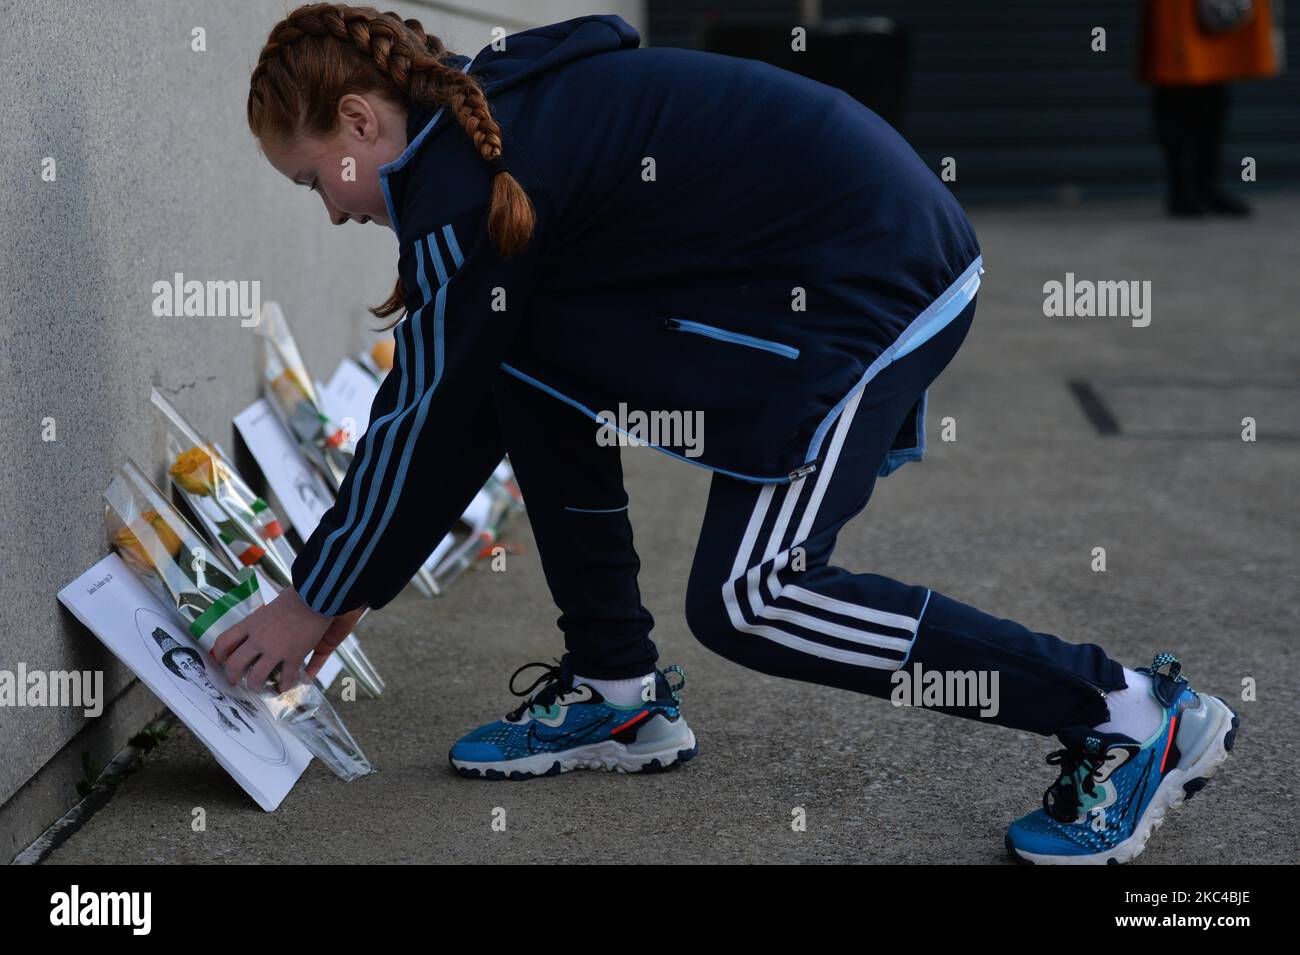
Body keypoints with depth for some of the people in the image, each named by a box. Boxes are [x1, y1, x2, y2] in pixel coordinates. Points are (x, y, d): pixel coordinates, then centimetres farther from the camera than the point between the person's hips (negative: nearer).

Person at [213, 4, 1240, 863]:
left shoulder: (464, 177, -14)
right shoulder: (501, 116, 15)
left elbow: (428, 413, -8)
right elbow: (452, 396, 20)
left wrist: (317, 600, 5)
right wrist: (346, 584, 23)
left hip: (877, 281, -10)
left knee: (748, 601, -13)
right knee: (533, 371, 10)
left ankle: (1134, 715, -6)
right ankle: (619, 692, 17)